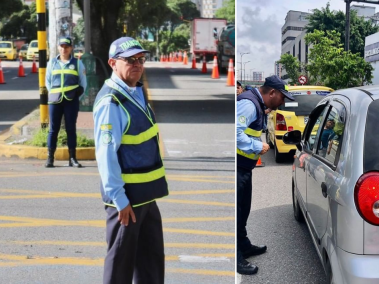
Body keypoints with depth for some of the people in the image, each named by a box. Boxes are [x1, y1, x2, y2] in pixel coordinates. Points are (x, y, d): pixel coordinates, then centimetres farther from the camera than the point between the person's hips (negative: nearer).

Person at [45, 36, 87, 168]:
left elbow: (83, 82, 9)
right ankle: (50, 158, 4)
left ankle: (72, 158, 8)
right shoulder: (52, 63, 10)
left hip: (71, 100, -1)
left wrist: (78, 94, 0)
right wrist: (52, 94, 4)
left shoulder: (77, 63, 6)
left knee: (71, 128, 4)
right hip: (55, 100, 1)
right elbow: (48, 81, 15)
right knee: (53, 129, 1)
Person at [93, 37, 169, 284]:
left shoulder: (137, 92, 9)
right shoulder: (111, 102, -20)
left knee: (152, 257, 19)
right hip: (126, 194, -9)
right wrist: (119, 199, -22)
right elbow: (106, 154, -23)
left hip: (145, 191, 9)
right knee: (121, 259, 6)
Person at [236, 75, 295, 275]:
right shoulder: (248, 103, -19)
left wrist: (259, 145, 4)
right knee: (237, 210, -6)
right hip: (237, 167, -11)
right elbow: (236, 133, -29)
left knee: (243, 208, 21)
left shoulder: (257, 105, 15)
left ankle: (243, 246, 35)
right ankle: (236, 258, 1)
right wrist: (258, 146, -19)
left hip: (244, 167, 11)